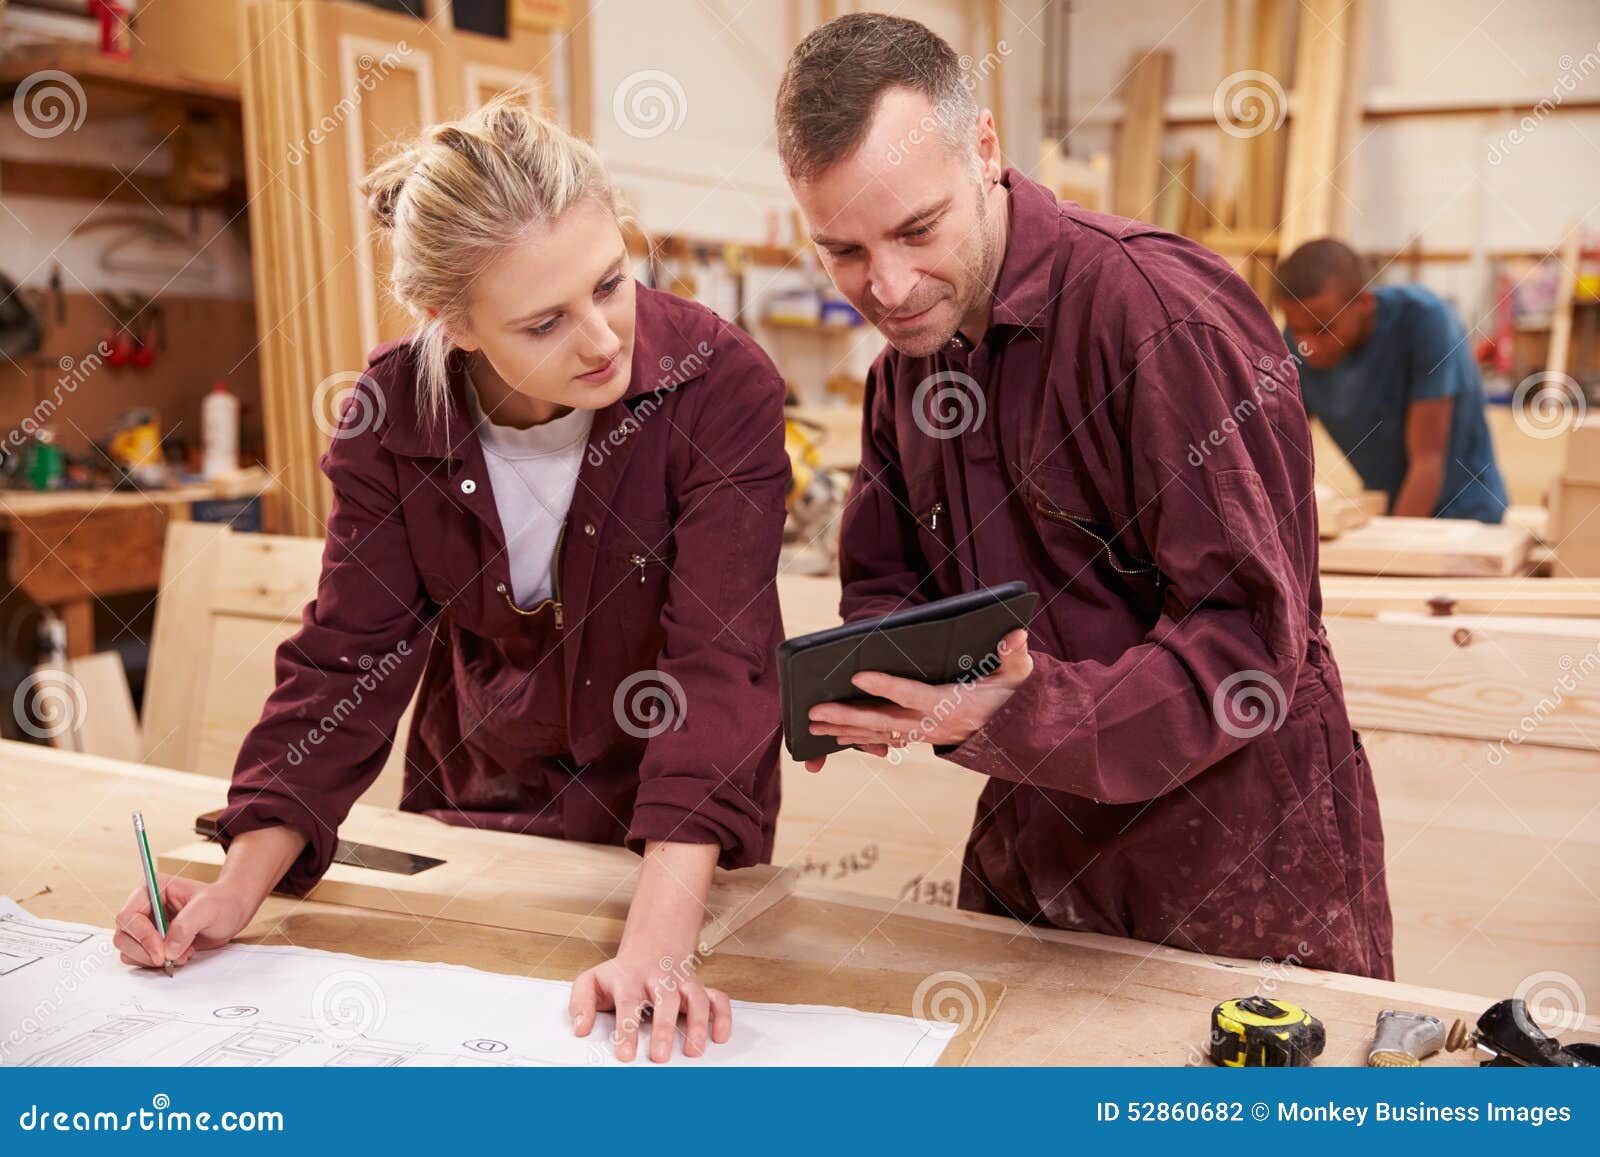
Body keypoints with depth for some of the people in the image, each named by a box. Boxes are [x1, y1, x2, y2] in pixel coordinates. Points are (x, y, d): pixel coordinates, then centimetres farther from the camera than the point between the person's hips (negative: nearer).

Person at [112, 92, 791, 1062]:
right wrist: (242, 884, -21)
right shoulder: (395, 411, -15)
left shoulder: (722, 384, -26)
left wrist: (657, 947, -40)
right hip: (470, 804, 3)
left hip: (675, 846, -2)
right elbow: (350, 656, -11)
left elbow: (718, 663, -32)